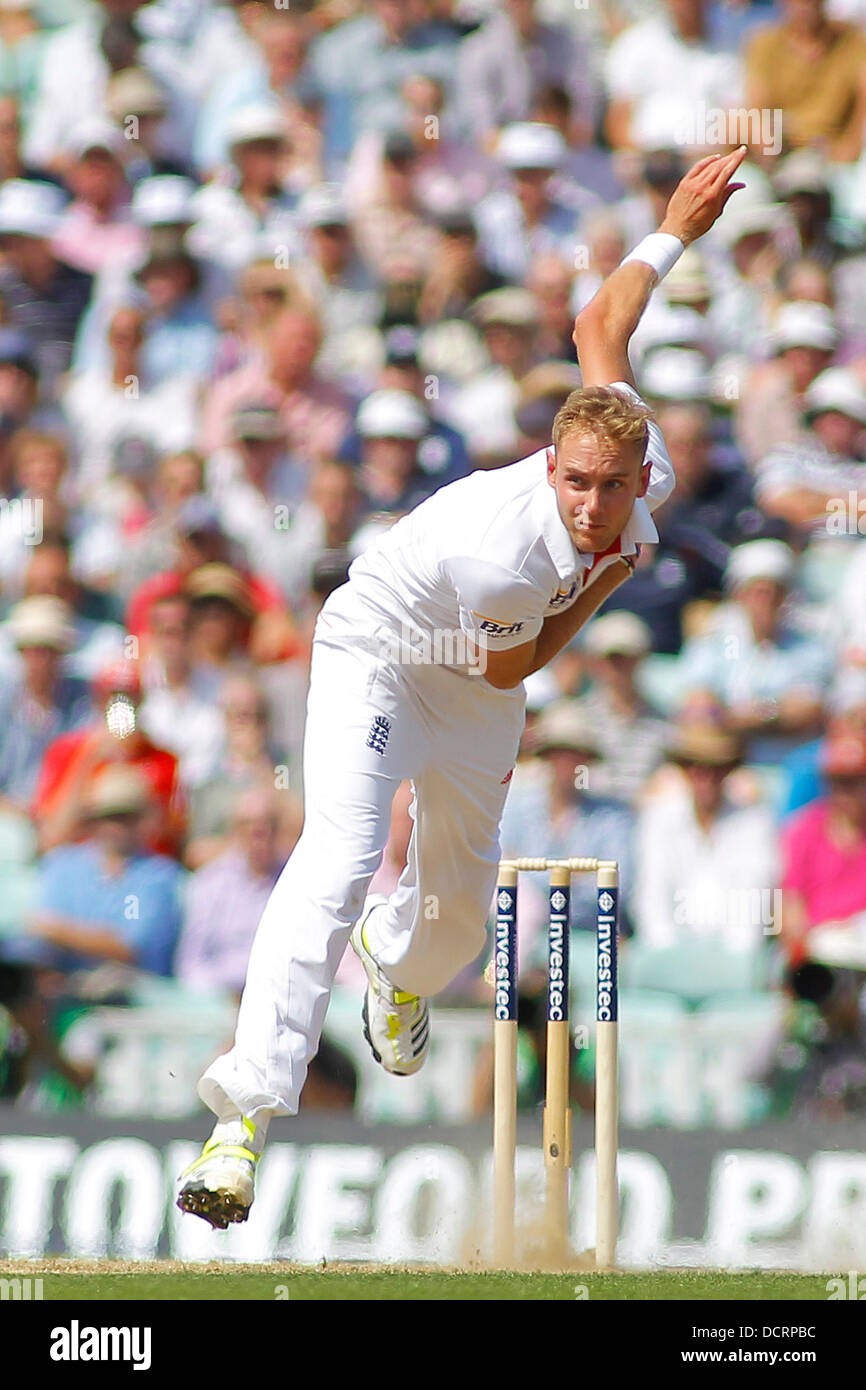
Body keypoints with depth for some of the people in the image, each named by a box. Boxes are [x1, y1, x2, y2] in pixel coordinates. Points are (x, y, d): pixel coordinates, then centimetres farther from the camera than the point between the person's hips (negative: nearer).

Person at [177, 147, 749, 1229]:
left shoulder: (651, 473, -23)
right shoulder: (501, 558, -41)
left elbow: (599, 328, -6)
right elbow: (512, 663, -18)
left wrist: (677, 231, 5)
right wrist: (608, 577, -20)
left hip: (475, 688, 7)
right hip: (379, 653, -7)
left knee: (462, 894, 15)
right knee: (339, 855, -27)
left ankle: (396, 970, 56)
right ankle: (246, 1116, -37)